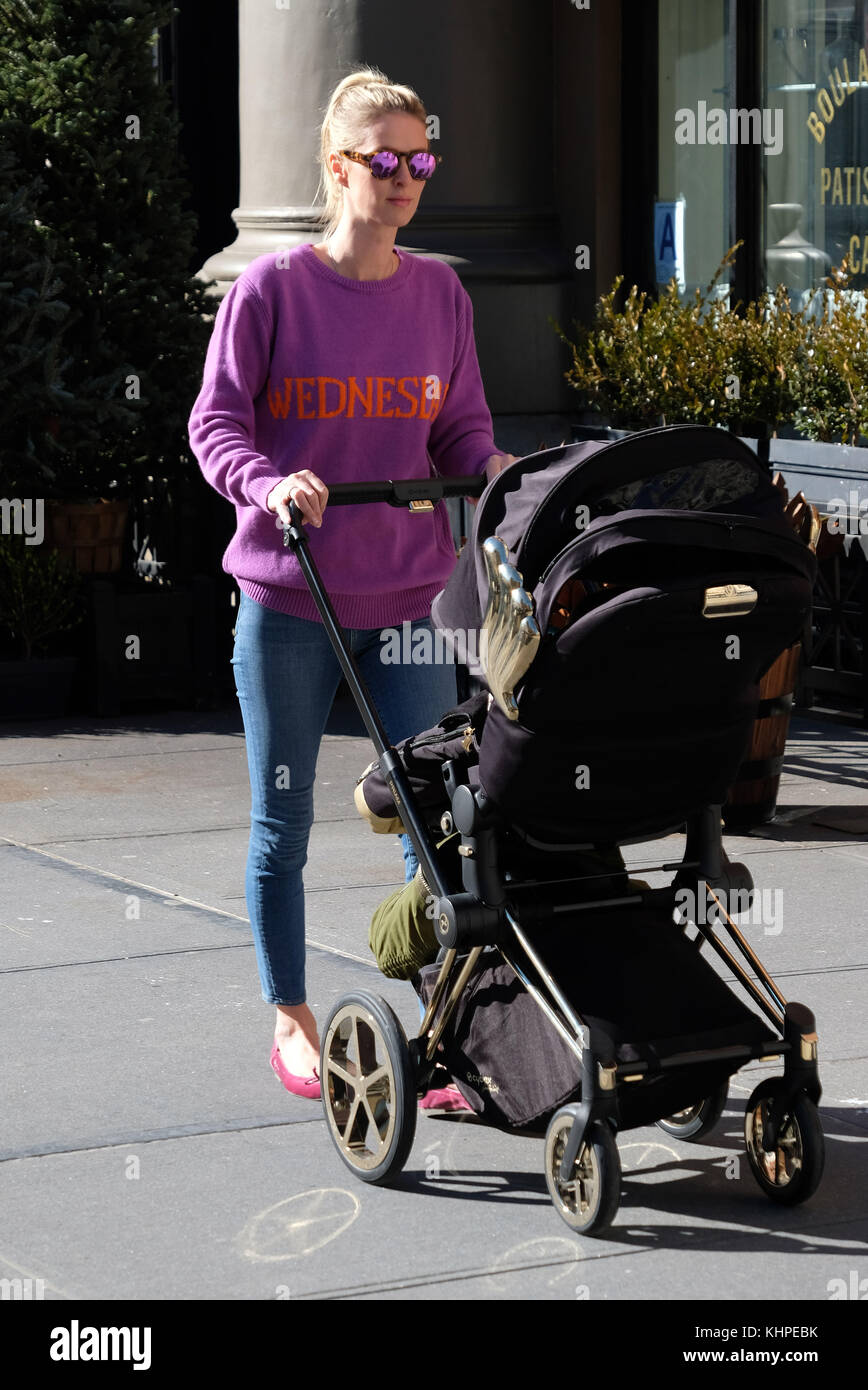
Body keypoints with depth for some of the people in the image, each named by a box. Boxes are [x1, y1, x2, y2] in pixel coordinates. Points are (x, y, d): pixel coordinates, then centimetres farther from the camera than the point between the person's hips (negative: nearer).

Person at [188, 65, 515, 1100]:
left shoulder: (440, 296, 6)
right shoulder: (270, 289, -5)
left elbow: (459, 430, 12)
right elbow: (216, 423, -3)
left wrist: (499, 472, -10)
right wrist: (270, 484, -22)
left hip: (405, 595, 3)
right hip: (287, 600, -2)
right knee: (282, 822, 7)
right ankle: (292, 1023, 23)